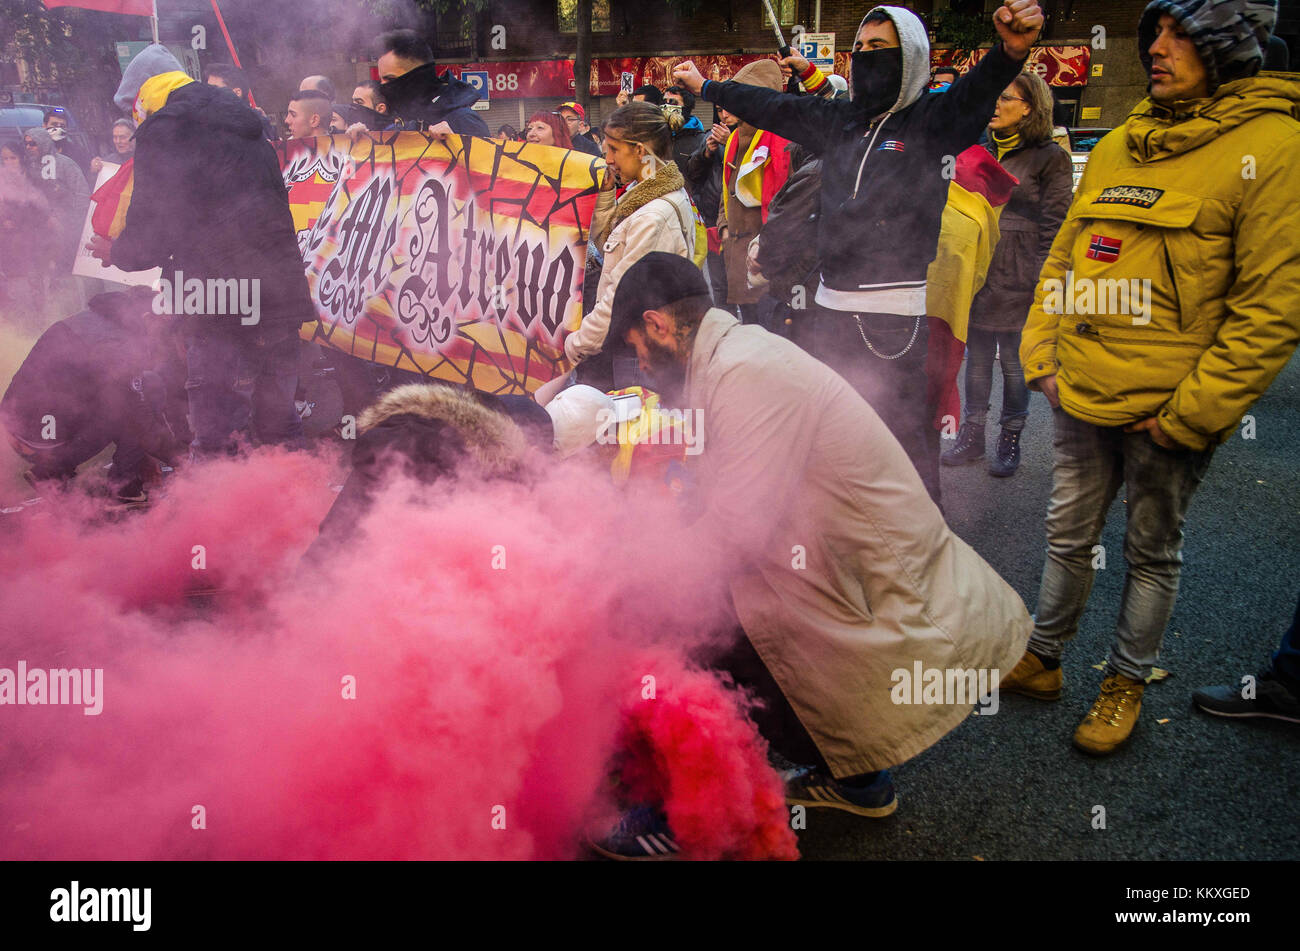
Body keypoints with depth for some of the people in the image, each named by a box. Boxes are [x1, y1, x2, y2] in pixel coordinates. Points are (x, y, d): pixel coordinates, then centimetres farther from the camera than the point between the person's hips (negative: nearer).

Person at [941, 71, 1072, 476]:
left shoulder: (1050, 157, -5)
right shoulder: (983, 152, 12)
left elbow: (1053, 226, -7)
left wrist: (1040, 282, -12)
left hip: (1018, 279, -5)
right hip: (976, 273, 5)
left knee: (1014, 359, 3)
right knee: (977, 356, 11)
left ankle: (1010, 439, 17)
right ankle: (972, 434, 22)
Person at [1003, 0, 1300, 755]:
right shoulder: (1118, 146, 7)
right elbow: (1063, 260, 14)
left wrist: (1194, 412, -16)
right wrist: (1043, 358, 4)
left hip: (1169, 413, -5)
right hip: (1083, 395, 5)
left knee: (1153, 551, 12)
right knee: (1069, 537, 16)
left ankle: (1128, 681, 30)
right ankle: (1043, 661, 33)